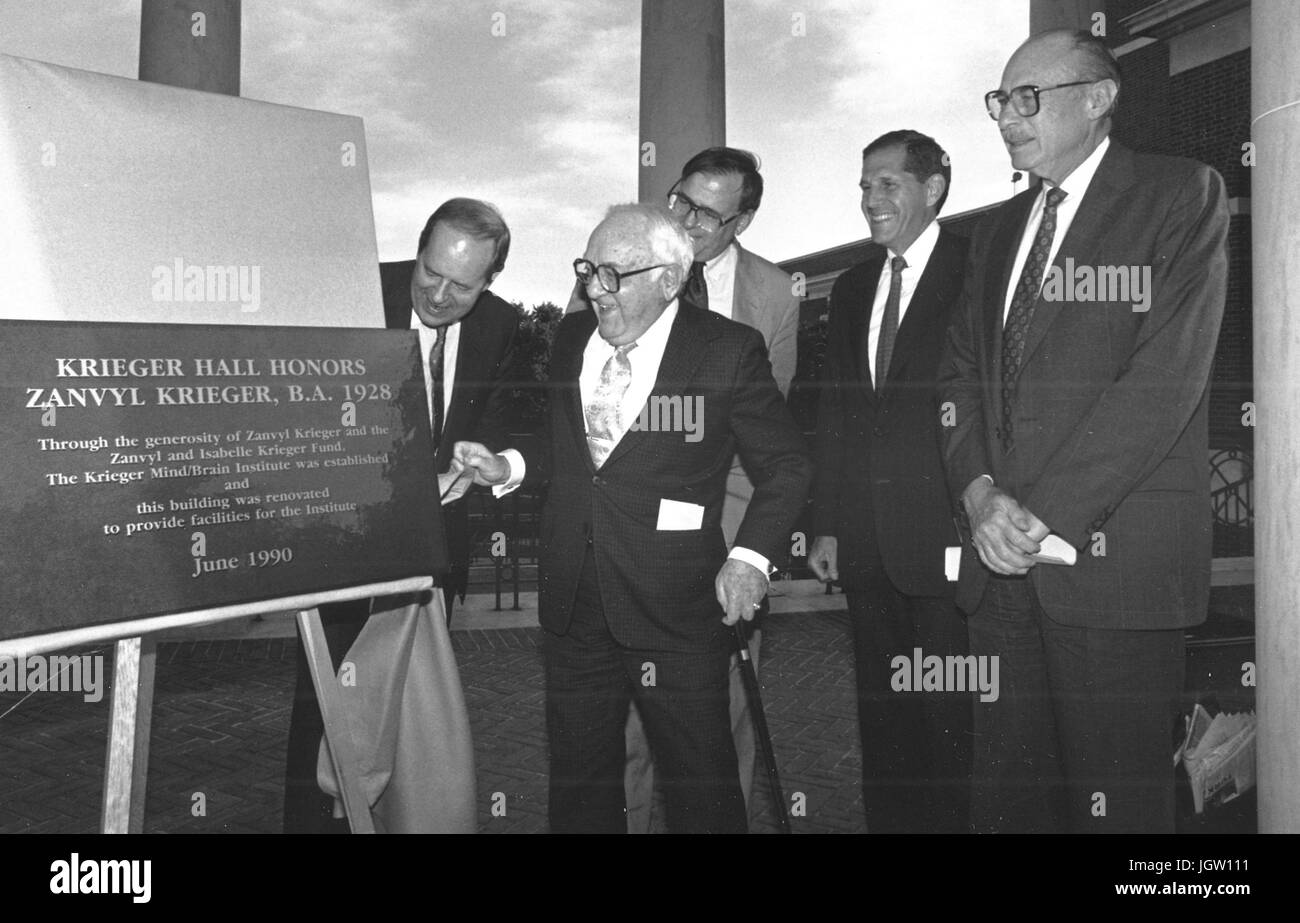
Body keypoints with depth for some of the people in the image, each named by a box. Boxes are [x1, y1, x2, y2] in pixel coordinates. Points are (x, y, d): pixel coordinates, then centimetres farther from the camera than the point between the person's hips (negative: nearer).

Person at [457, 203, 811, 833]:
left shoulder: (729, 350, -8)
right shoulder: (569, 338, 7)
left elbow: (786, 464, -3)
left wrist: (750, 555, -15)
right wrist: (510, 469, 3)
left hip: (675, 614, -4)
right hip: (572, 604, 5)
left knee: (700, 785, 8)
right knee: (578, 778, 17)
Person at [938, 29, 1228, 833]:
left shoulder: (1183, 195, 0)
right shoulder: (1000, 231, 20)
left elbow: (1168, 373, -12)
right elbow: (961, 373, 13)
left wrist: (1046, 515, -15)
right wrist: (980, 492, -7)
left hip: (1113, 556, -5)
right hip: (1003, 559, 6)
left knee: (1116, 797, 1)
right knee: (1006, 794, 10)